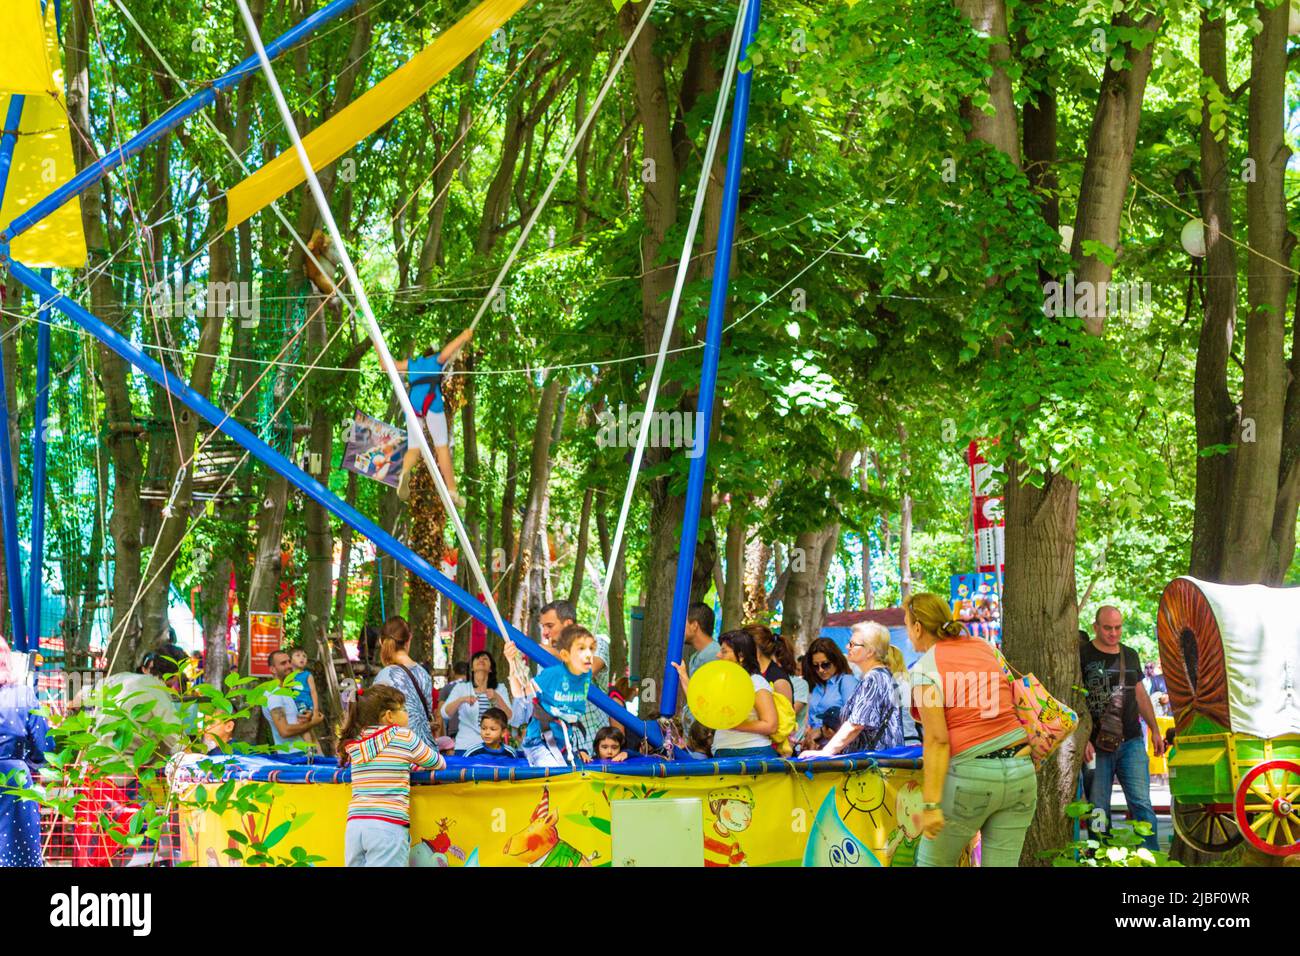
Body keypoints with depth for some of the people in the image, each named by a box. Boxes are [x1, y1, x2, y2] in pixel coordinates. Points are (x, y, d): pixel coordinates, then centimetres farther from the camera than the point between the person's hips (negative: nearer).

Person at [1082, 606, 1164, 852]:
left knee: (1141, 804, -5)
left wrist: (1154, 729, 19)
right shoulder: (1083, 656, -3)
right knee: (1099, 811, 1)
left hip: (1131, 742, 3)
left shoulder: (1130, 655, 13)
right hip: (1097, 746, -3)